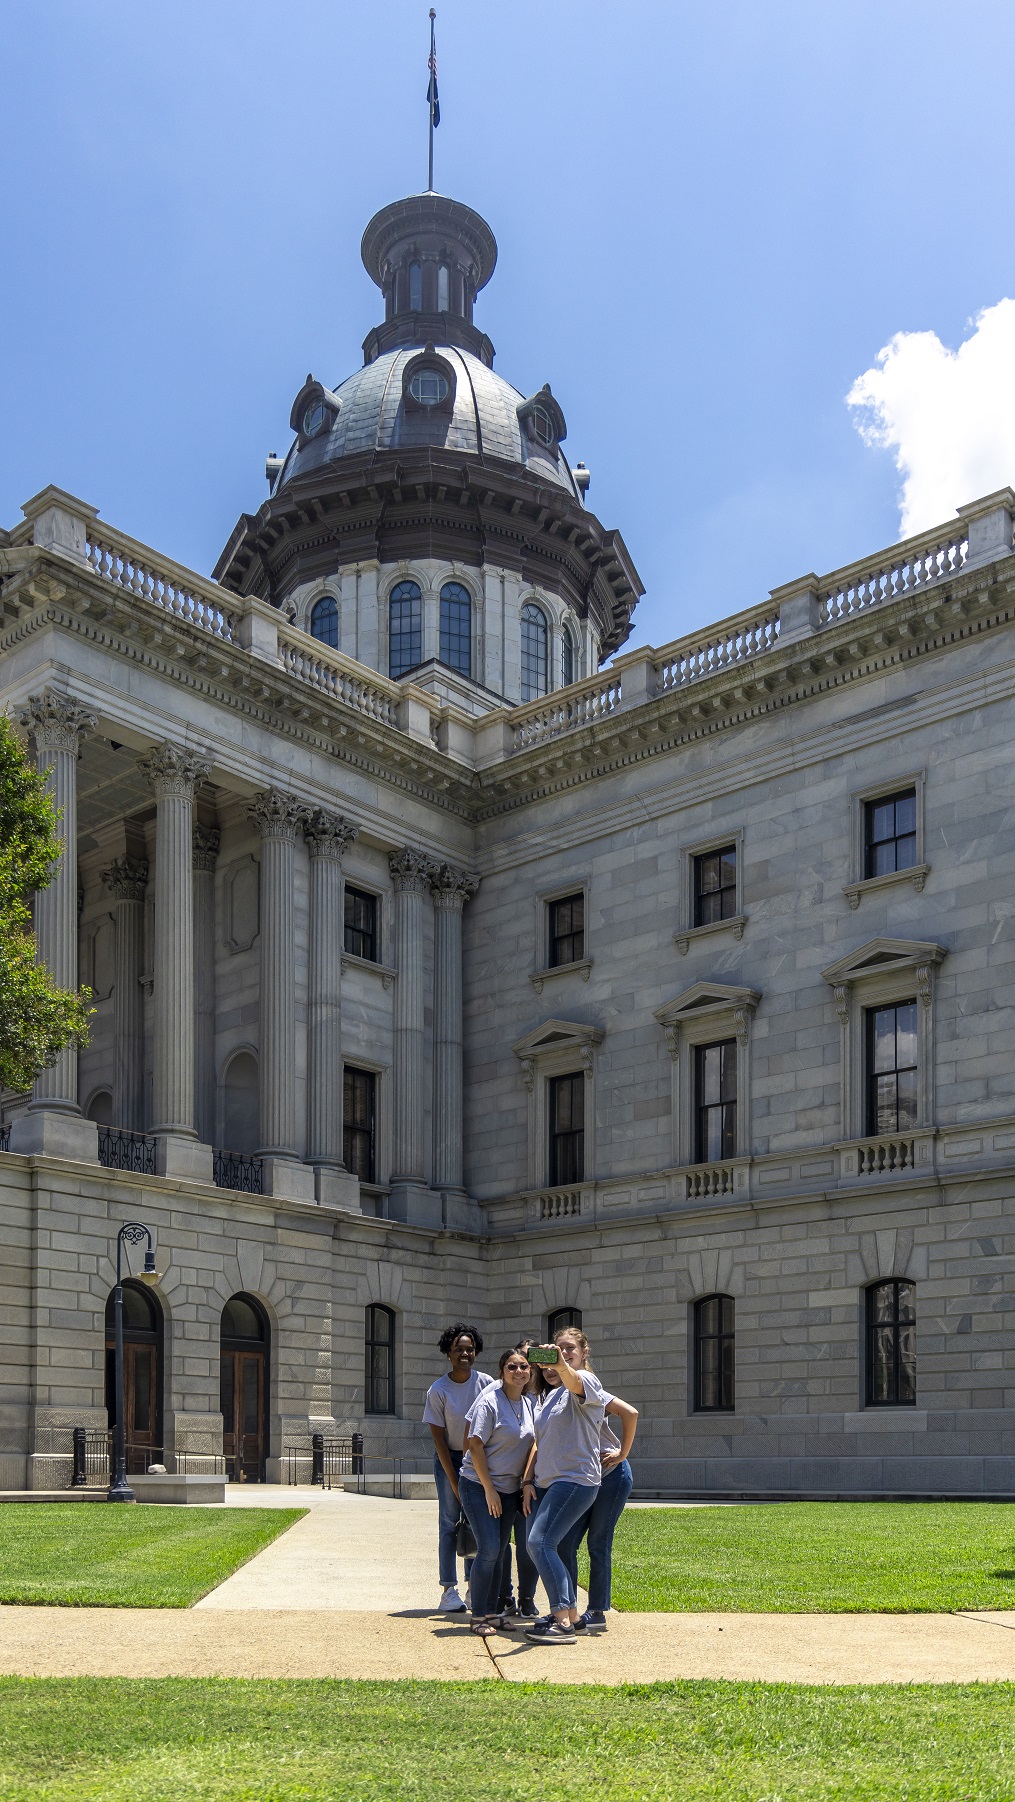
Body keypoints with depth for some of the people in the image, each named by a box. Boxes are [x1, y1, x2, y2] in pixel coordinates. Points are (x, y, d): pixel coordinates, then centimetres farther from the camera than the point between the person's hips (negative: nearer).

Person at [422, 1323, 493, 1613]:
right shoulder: (437, 1391, -13)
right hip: (449, 1459, -2)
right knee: (450, 1523, -4)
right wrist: (454, 1481, -10)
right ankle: (449, 1591, -2)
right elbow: (439, 1438, -10)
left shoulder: (486, 1383, -8)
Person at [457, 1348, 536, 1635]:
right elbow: (476, 1445, -15)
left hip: (509, 1488, 7)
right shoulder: (490, 1401, -14)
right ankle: (478, 1617, -3)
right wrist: (489, 1489, -15)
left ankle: (491, 1613, 17)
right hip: (478, 1485, -6)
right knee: (488, 1549, -12)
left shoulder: (528, 1403, 7)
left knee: (498, 1552, 8)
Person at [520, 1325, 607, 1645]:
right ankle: (570, 1612, 22)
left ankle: (563, 1624, -19)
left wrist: (560, 1364, -53)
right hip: (546, 1481, 9)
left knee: (540, 1542, -19)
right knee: (536, 1545, 8)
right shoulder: (548, 1394, 19)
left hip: (576, 1479, -9)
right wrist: (528, 1480, 10)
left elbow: (574, 1382, -32)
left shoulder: (587, 1381, -6)